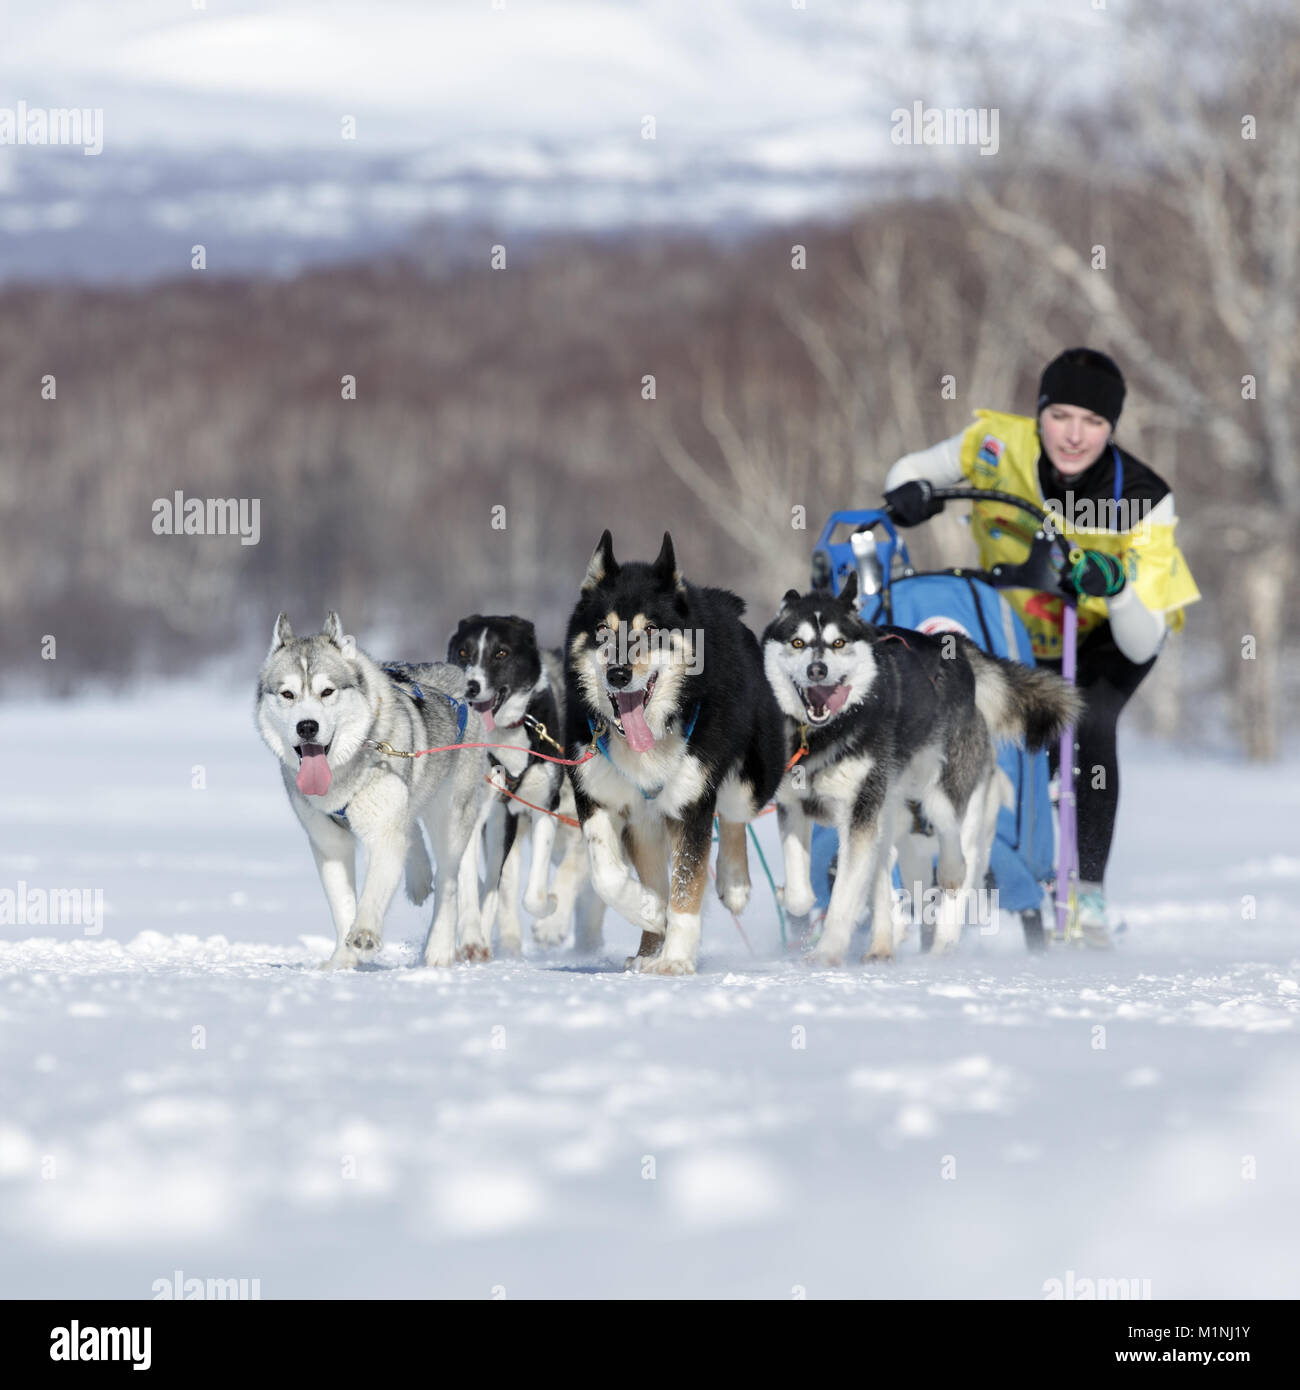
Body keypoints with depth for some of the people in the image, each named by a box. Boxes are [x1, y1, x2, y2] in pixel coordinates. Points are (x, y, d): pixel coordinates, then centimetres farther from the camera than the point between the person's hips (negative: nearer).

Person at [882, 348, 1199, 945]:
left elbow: (1143, 644, -32)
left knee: (1086, 724, -29)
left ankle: (1086, 892, -25)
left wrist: (1117, 586, -51)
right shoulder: (1000, 446, -25)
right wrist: (910, 490, -29)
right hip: (1011, 632, 3)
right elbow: (920, 468, -6)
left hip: (1105, 639, -3)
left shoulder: (1142, 502, -30)